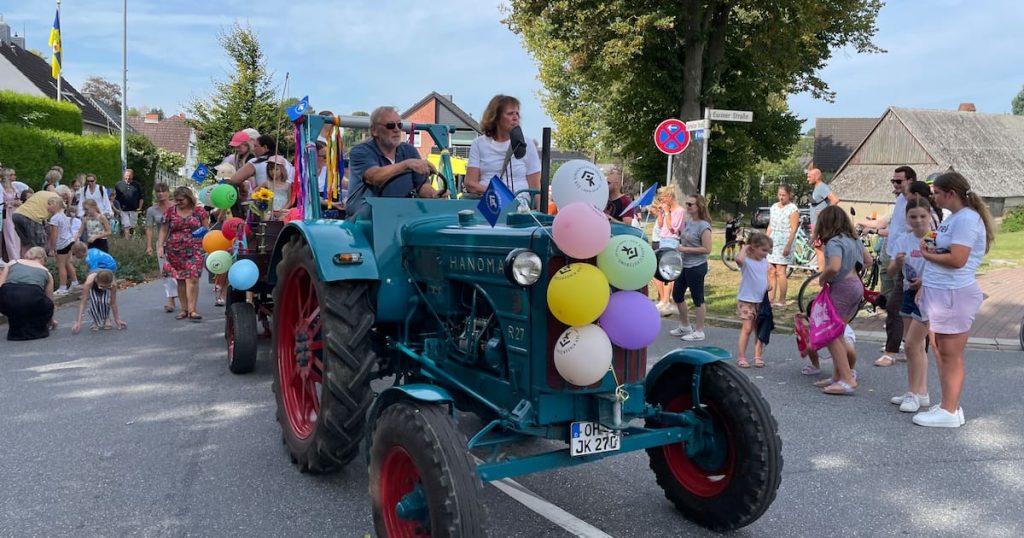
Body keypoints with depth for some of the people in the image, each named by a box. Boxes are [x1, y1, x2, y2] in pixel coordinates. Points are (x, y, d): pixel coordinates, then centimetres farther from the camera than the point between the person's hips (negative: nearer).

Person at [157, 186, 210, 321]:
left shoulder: (199, 211, 5)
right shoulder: (170, 212, 9)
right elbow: (163, 230, 11)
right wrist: (160, 246, 0)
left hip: (194, 250, -2)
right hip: (175, 252, 2)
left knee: (192, 278, -13)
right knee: (180, 280, 4)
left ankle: (192, 310, -13)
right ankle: (184, 309, 12)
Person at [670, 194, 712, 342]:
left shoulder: (703, 226, -16)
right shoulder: (688, 221, 7)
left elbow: (707, 249, -20)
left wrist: (685, 249, -20)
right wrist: (679, 244, 3)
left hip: (696, 267, -9)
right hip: (684, 265, 9)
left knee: (697, 299, 3)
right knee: (677, 295, 16)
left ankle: (699, 331, 15)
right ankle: (684, 326, 32)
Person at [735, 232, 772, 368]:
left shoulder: (765, 261, 8)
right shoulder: (746, 261, -14)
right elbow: (738, 258, -38)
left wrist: (768, 284, 1)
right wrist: (744, 248, -20)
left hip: (761, 301, 7)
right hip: (746, 300, -6)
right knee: (747, 328, -6)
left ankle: (758, 356, 17)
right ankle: (741, 357, -1)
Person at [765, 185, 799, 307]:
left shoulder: (793, 209, -7)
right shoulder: (774, 207, 13)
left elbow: (793, 230, -11)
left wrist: (788, 246, -18)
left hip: (784, 243, -7)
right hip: (772, 242, 7)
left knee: (780, 271, -7)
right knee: (770, 271, 4)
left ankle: (782, 301, -1)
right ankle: (771, 299, 9)